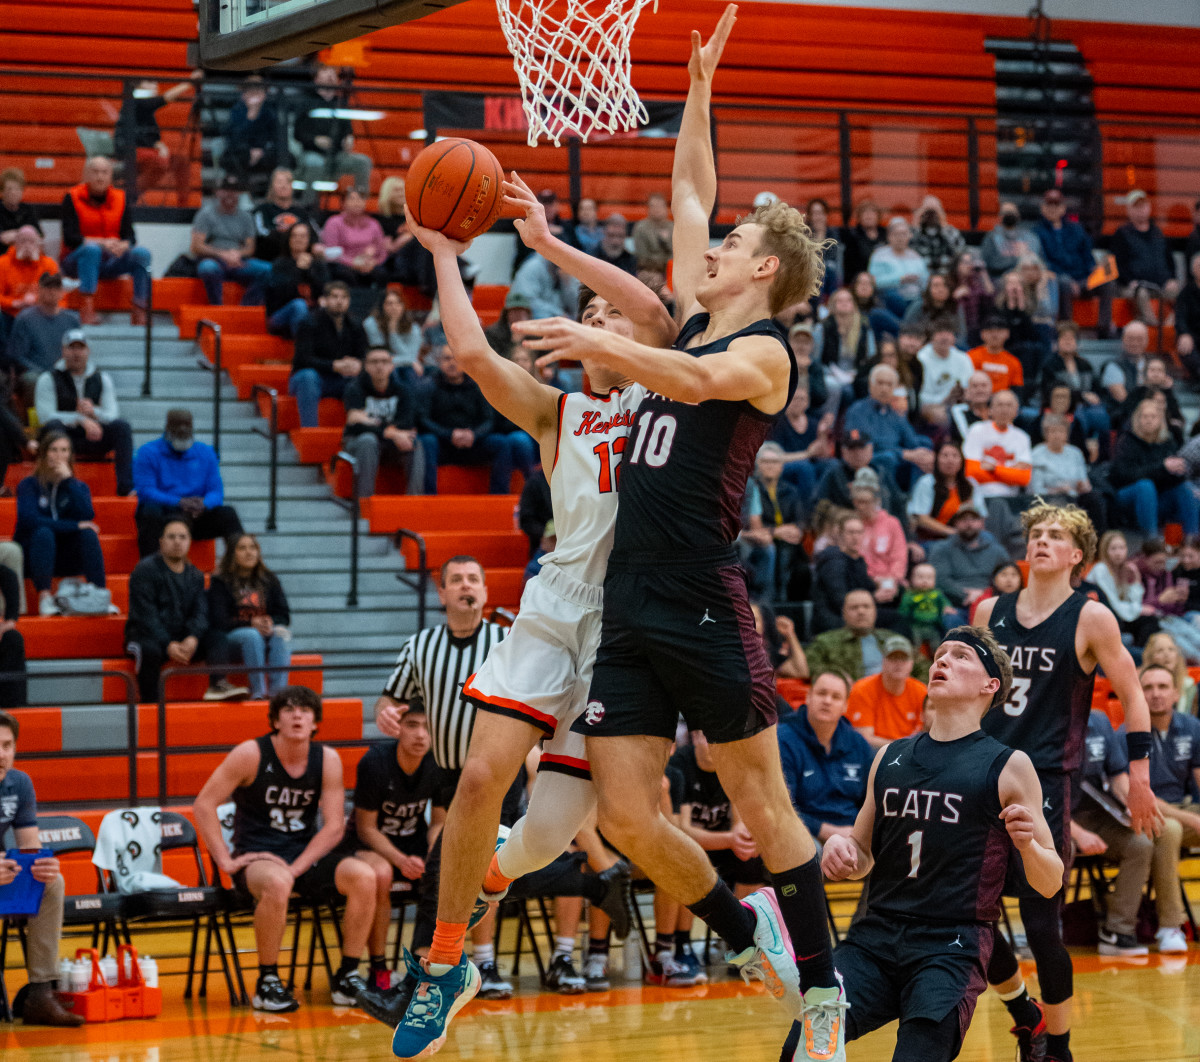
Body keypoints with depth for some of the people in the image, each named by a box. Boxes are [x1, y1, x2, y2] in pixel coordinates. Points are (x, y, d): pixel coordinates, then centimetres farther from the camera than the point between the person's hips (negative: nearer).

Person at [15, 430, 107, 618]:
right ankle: (44, 598, -38)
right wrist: (74, 526, -23)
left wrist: (69, 481, -16)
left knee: (88, 533, -24)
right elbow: (30, 520, -20)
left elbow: (87, 516, -13)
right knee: (44, 533, -32)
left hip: (65, 559, 3)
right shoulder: (29, 485, -3)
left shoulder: (78, 487, 7)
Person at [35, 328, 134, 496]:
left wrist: (94, 412, -24)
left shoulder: (102, 379, 11)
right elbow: (46, 416, -13)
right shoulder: (48, 379, 1)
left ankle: (125, 486, -28)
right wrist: (82, 420, -25)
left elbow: (112, 415, 0)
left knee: (122, 426, -22)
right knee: (54, 426, -35)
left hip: (93, 441, 3)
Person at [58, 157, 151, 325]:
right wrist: (102, 243, -27)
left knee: (141, 253, -23)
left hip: (109, 262, 3)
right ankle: (86, 311, -45)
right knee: (92, 249, -37)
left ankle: (139, 315, -28)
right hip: (77, 261, -3)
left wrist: (123, 246, -25)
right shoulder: (72, 198, -3)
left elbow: (130, 236, 0)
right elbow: (70, 238, -13)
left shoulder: (120, 199, 7)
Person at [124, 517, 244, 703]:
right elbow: (146, 615, -14)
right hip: (148, 636, -5)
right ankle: (149, 704, -32)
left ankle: (218, 684, -37)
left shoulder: (195, 575, 13)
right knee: (150, 650, -38)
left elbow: (200, 613, 2)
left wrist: (192, 639, -21)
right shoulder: (146, 570, -5)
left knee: (218, 637, -17)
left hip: (182, 640, 5)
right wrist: (168, 645, -26)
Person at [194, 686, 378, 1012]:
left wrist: (296, 868, -15)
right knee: (277, 883, -39)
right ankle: (267, 982, -22)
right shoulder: (251, 755, -7)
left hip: (307, 853, 4)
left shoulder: (327, 759, 1)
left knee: (363, 876, -22)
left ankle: (347, 977, -10)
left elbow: (334, 826, -2)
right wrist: (226, 861, -14)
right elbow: (204, 804, -7)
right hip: (256, 856, -4)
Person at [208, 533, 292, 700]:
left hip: (266, 631, 3)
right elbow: (218, 622, -6)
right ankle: (258, 691, -42)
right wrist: (251, 624, -19)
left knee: (282, 635, -31)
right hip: (232, 635, -3)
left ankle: (278, 691, -44)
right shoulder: (220, 583, 5)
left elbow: (284, 615, 11)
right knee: (252, 636, -37)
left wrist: (270, 624, -14)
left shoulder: (269, 580, 17)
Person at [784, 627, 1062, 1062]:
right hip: (876, 934, 3)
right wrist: (841, 849, 2)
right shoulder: (890, 757, 15)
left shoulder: (1007, 766, 2)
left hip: (952, 945, -3)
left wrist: (1027, 843, -18)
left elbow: (1048, 884, 3)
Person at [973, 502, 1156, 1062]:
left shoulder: (1090, 618, -3)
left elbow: (1132, 696, 1)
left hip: (1045, 782, -5)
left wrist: (1139, 775, -3)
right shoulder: (990, 612, 9)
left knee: (1040, 920, -7)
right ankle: (1025, 1014, 28)